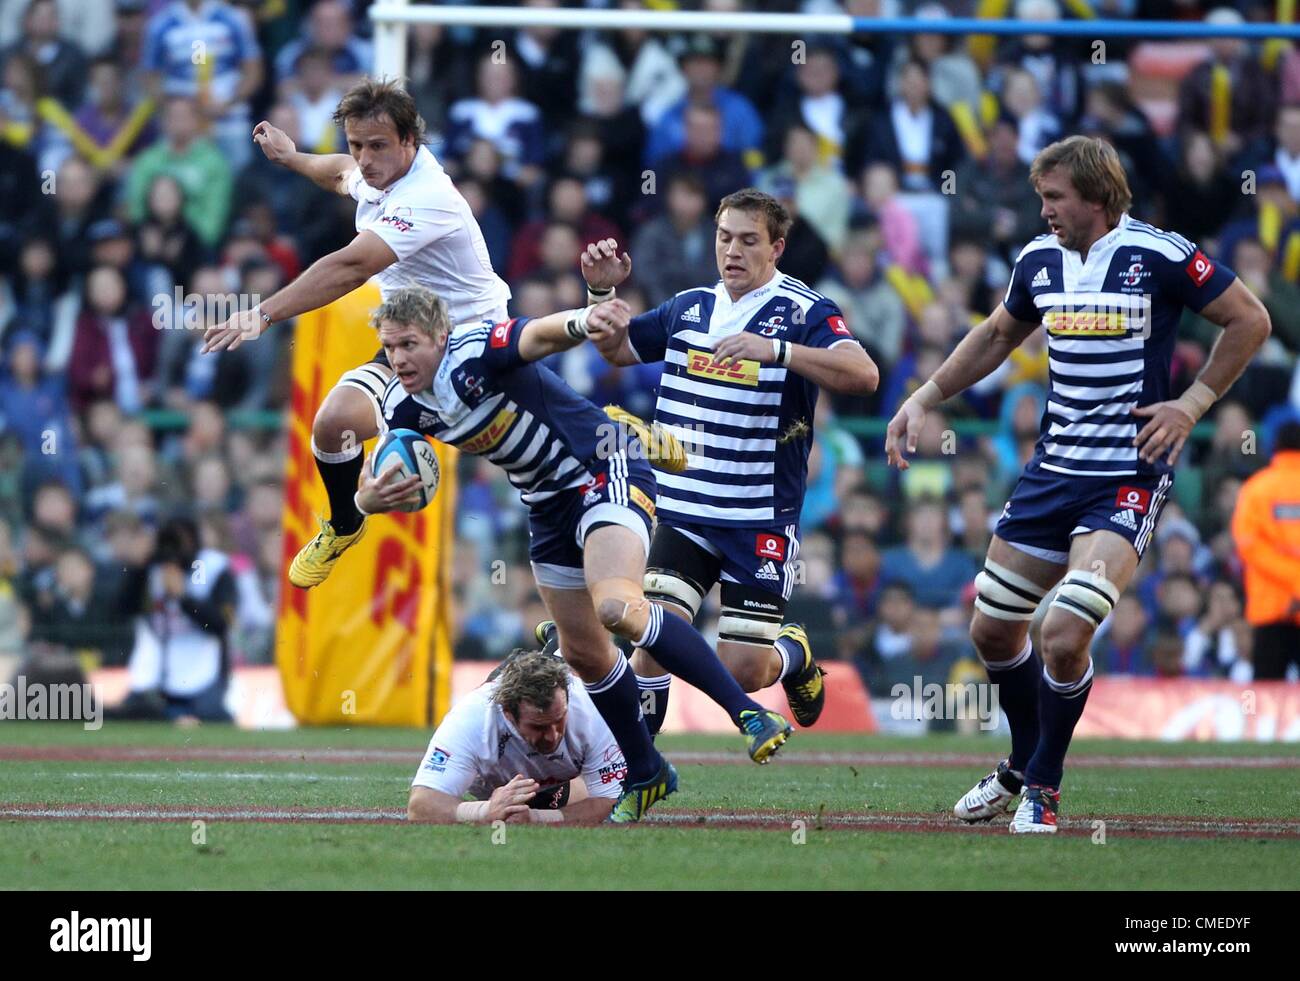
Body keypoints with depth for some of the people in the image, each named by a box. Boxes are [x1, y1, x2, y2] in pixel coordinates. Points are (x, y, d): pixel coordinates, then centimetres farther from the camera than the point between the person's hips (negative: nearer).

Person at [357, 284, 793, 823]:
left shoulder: (474, 350, -24)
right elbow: (365, 492, 4)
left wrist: (582, 321, -67)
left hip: (604, 470, -9)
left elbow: (541, 334, -44)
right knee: (583, 653, 9)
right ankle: (645, 775, 27)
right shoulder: (402, 405, -2)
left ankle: (750, 714, -28)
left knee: (614, 607, -30)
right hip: (550, 507, 9)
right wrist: (376, 495, -22)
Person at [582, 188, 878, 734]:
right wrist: (602, 294, 7)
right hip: (683, 509, 4)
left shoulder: (803, 313, -7)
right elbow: (616, 349, 26)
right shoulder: (690, 307, 10)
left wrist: (776, 350, -34)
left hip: (763, 519, -3)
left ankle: (795, 655, 33)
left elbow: (863, 374, -24)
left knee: (744, 671, -2)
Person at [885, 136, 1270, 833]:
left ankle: (1043, 787, 1)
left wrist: (1192, 404, -10)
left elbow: (1249, 320, -4)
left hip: (1128, 478, -7)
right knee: (993, 631, 11)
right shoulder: (1041, 260, 6)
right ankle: (1023, 764, 36)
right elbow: (997, 336, 24)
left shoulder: (1160, 256, -12)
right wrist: (926, 398, 18)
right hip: (1054, 468, 7)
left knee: (1063, 635, -20)